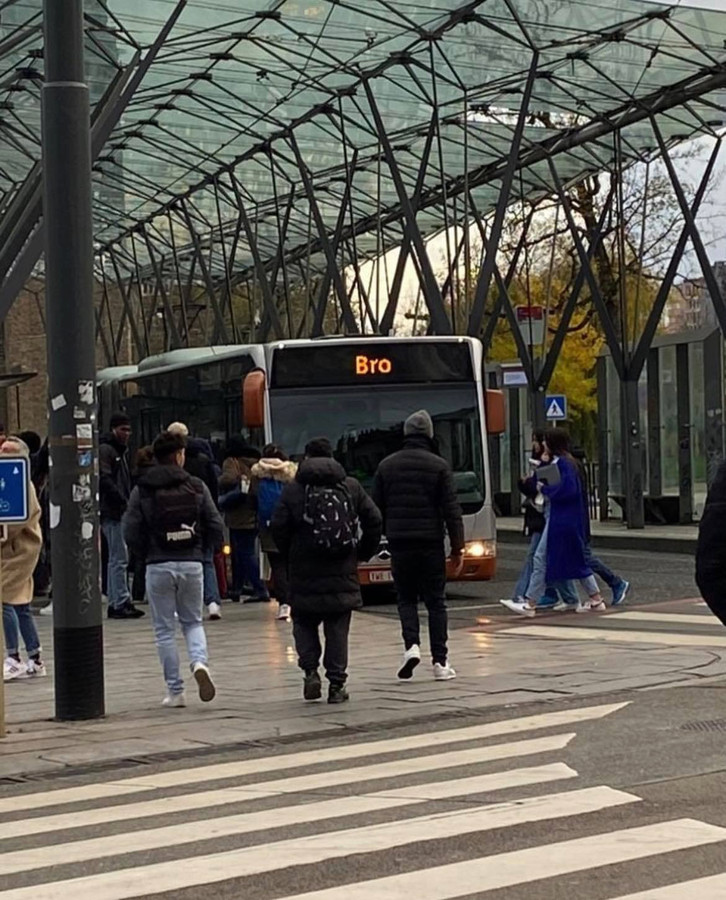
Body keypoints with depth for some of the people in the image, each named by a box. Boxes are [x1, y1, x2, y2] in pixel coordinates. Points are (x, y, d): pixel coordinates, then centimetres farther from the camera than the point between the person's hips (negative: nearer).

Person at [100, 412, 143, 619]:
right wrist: (124, 501, -20)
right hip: (112, 511, -10)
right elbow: (105, 481, -19)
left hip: (120, 511, 10)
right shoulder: (105, 450, -9)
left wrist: (127, 502, 12)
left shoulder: (121, 451, 21)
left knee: (117, 558, 12)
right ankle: (121, 602, -8)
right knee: (120, 558, -10)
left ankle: (115, 603, 16)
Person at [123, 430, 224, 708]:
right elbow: (216, 527, -1)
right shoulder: (197, 487, 1)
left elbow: (131, 532, -6)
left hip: (158, 567, -1)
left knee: (164, 630, 8)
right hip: (191, 564, 1)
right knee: (193, 622, 18)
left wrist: (146, 556, 10)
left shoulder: (142, 490, -2)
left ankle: (175, 691, 8)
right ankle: (200, 662, -11)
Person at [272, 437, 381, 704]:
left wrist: (290, 557, 10)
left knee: (304, 624, 14)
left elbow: (279, 528, -5)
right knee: (338, 631, 7)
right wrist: (363, 552, 13)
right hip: (342, 575, 2)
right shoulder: (351, 487, 5)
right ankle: (337, 685, 6)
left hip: (305, 575, -1)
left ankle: (310, 670, -3)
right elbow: (373, 520, 3)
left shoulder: (292, 490, -2)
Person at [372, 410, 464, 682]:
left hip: (399, 543, 1)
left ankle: (411, 645, -10)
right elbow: (451, 510, -5)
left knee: (406, 598, 12)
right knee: (435, 601, 5)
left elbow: (376, 508, 7)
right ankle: (440, 661, 3)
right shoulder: (439, 466, -2)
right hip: (431, 544, -1)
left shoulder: (387, 466, 5)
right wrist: (458, 547, -2)